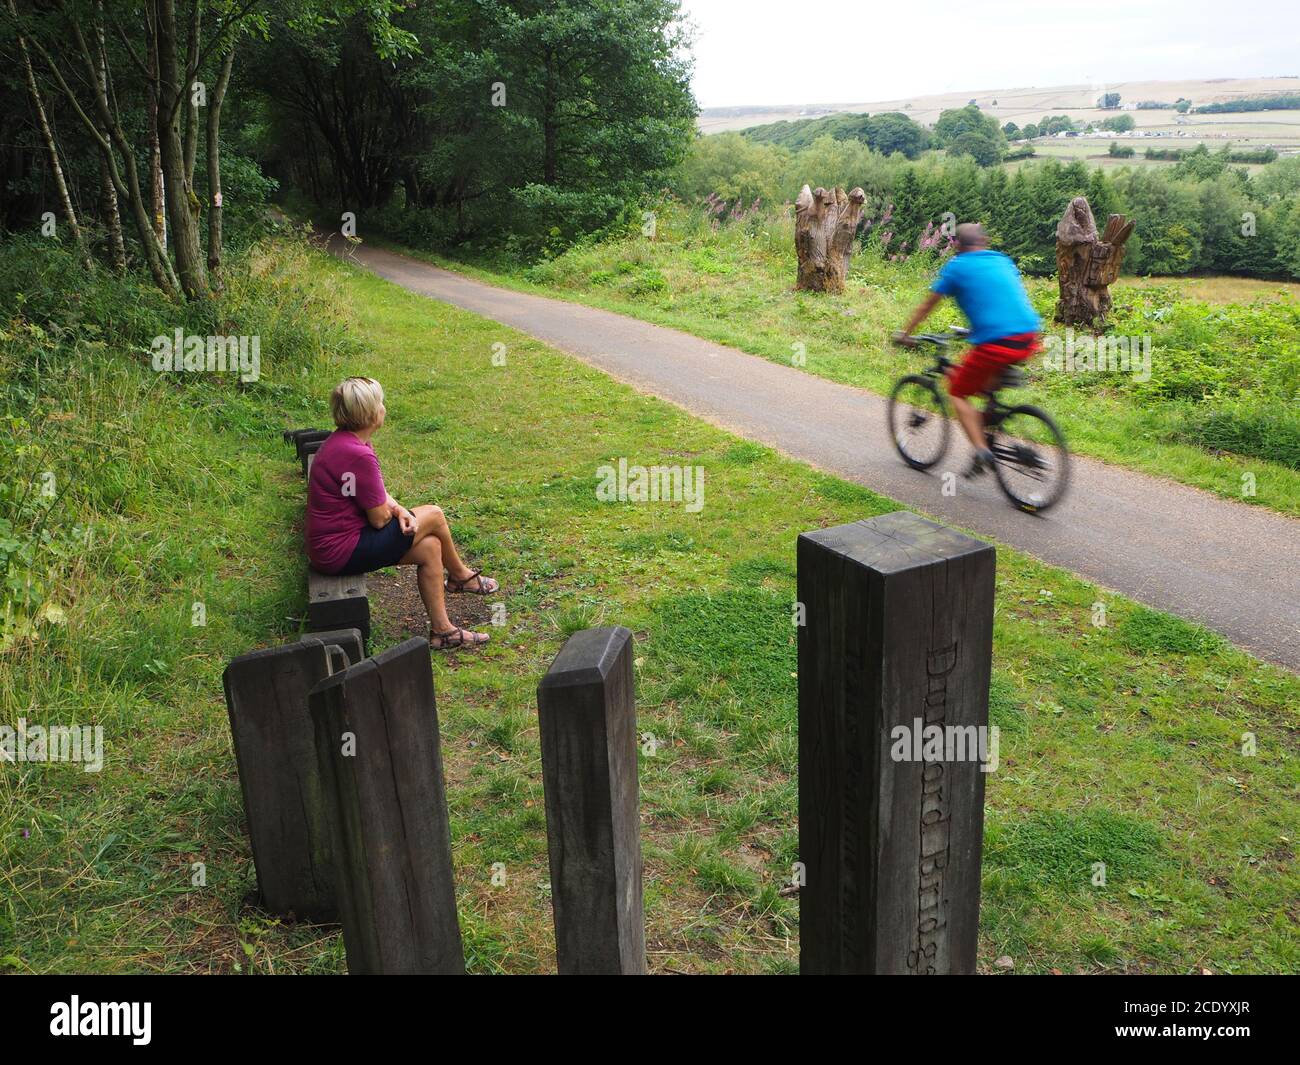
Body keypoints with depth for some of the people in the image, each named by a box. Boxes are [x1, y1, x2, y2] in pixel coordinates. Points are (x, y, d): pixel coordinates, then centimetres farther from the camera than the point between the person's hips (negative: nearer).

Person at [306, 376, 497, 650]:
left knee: (430, 547, 7)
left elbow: (378, 494, 10)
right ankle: (460, 576, 26)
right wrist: (396, 510, 5)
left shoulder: (340, 441, 6)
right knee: (434, 516, -1)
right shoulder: (357, 455, -26)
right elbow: (380, 518, -18)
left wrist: (399, 510, -9)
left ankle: (441, 629, 13)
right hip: (342, 553, -10)